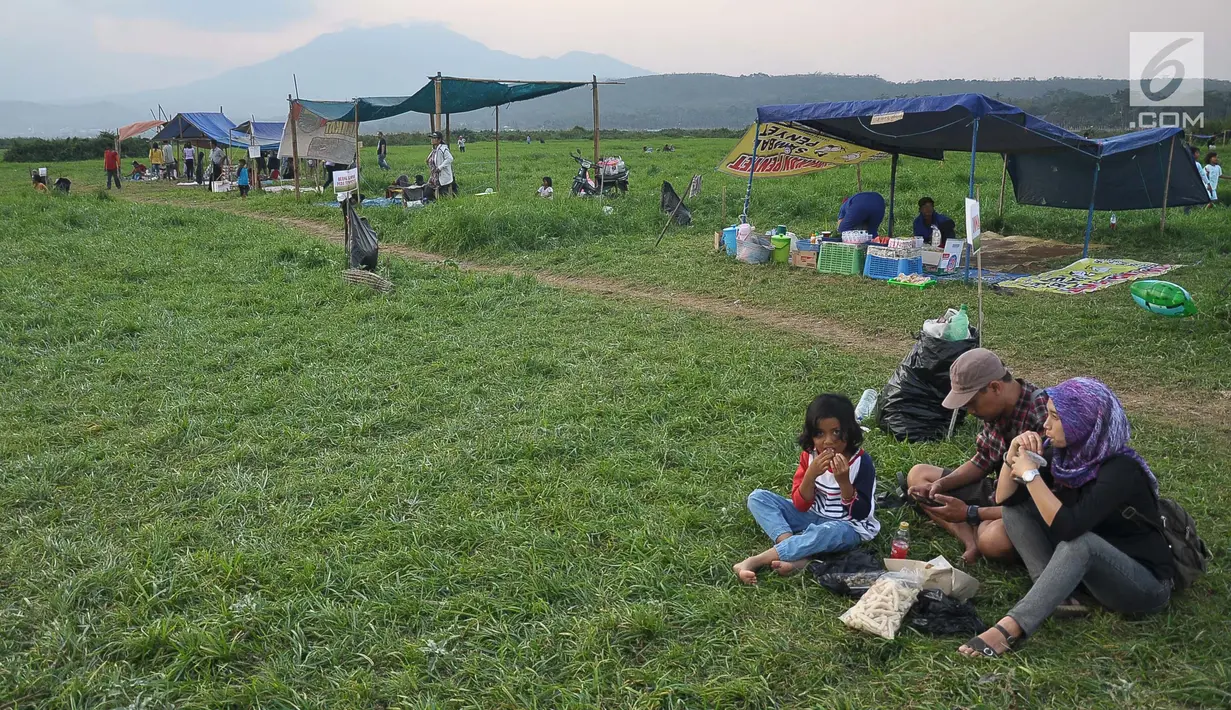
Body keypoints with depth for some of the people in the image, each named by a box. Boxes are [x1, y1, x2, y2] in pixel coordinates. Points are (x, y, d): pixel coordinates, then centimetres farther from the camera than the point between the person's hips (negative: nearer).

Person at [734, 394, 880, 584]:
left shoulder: (861, 462, -16)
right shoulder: (809, 456, -6)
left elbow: (860, 514, -18)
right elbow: (800, 505, -8)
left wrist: (843, 481, -32)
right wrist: (811, 474, -25)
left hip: (848, 526, -5)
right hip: (813, 516, 5)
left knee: (827, 532, -41)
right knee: (758, 497, -10)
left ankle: (756, 561, -32)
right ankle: (796, 558, -29)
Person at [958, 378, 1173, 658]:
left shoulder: (1120, 469, -25)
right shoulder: (1063, 454, -4)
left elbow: (1067, 527, -37)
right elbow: (1004, 498, -1)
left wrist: (1031, 474, -30)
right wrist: (1013, 454, -17)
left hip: (1146, 583, -8)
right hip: (1088, 568, 8)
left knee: (1078, 541, -38)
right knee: (1017, 505, -3)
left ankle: (1011, 627, -41)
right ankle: (1056, 595, -16)